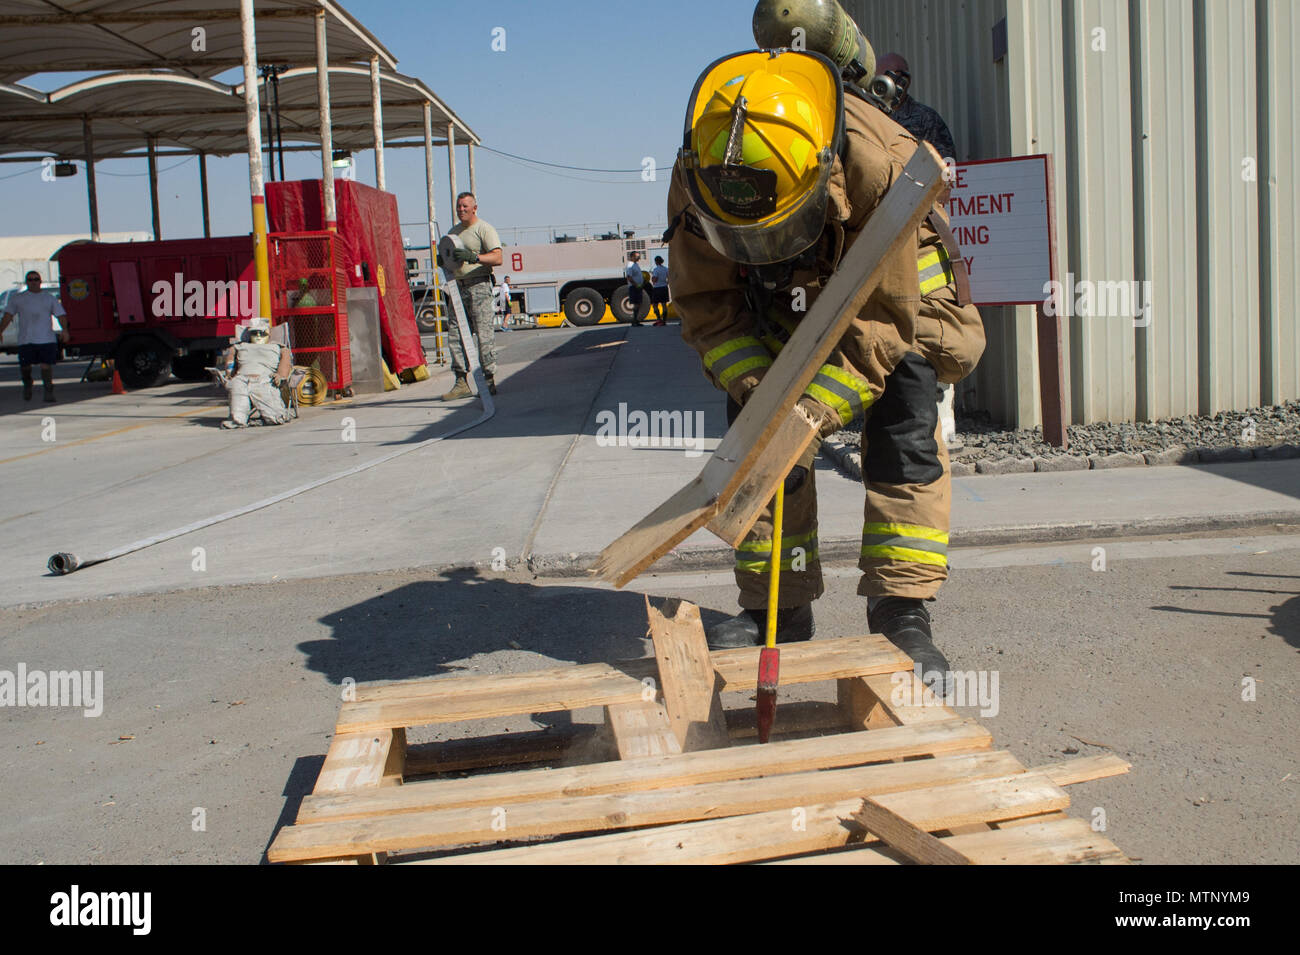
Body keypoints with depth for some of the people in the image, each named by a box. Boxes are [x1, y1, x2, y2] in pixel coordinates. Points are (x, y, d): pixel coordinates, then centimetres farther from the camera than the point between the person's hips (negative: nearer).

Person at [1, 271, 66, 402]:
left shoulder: (50, 298, 13)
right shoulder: (17, 298, 12)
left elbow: (60, 315, 7)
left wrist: (64, 330, -10)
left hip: (47, 339, -1)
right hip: (25, 340, 1)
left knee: (46, 365, -10)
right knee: (25, 366, 2)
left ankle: (49, 391, 0)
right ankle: (27, 385, 31)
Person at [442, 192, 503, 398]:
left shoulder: (484, 229, -2)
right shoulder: (453, 231, 21)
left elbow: (497, 258, -14)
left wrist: (474, 257, -26)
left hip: (478, 285, -7)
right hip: (458, 287, 7)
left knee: (483, 333, -8)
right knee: (455, 334, 1)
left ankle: (489, 380, -4)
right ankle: (461, 382, 3)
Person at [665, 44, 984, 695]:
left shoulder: (879, 166, -41)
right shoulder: (697, 178, -30)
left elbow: (882, 321, -35)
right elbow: (707, 307, -19)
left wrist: (814, 410, -42)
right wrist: (757, 393, -32)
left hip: (897, 291, -3)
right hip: (781, 300, 3)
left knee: (903, 437, -18)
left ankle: (902, 614, -13)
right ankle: (778, 611, 5)